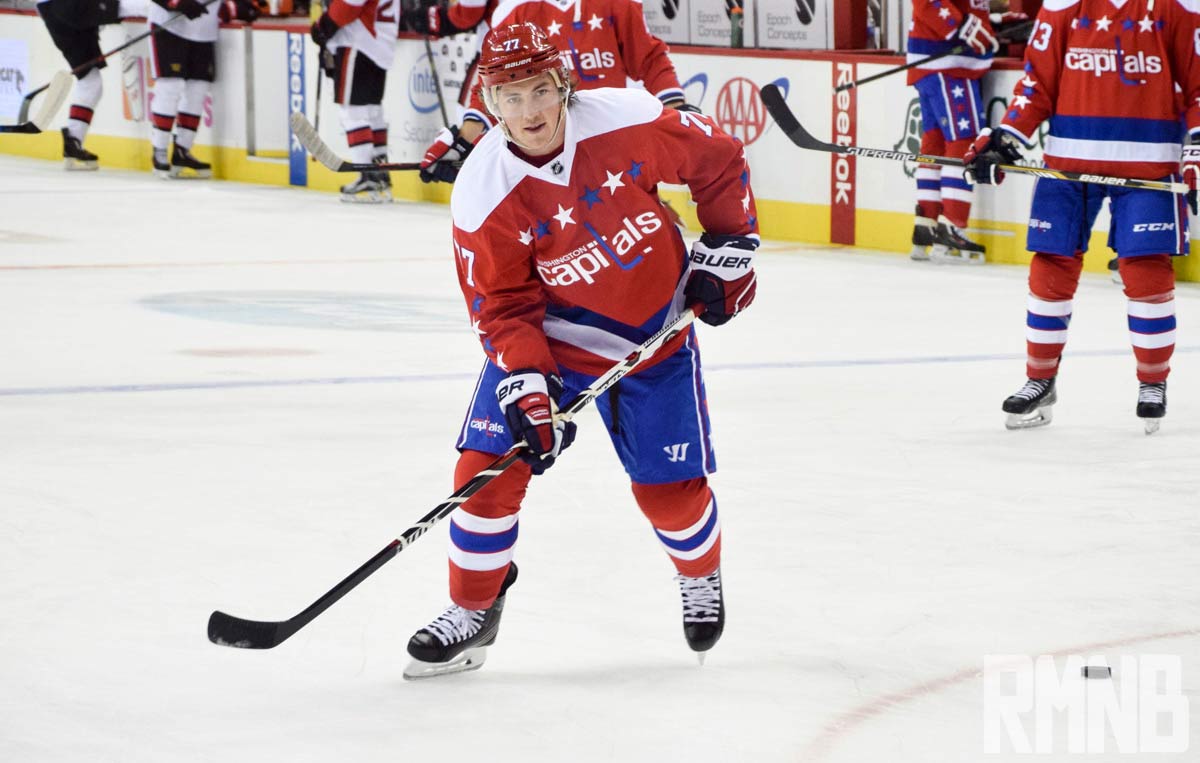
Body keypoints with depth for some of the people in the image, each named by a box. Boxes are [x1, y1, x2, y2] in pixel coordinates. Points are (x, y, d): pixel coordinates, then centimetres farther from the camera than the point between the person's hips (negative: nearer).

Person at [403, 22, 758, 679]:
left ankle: (701, 577, 38)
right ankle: (473, 612, 10)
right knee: (487, 465, -12)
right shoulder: (482, 194, -21)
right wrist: (524, 387, -26)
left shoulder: (627, 121, -22)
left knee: (670, 487, 3)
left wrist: (728, 249, -6)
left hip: (656, 329, 0)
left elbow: (719, 161, -5)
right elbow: (502, 306, -14)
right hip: (549, 332, 0)